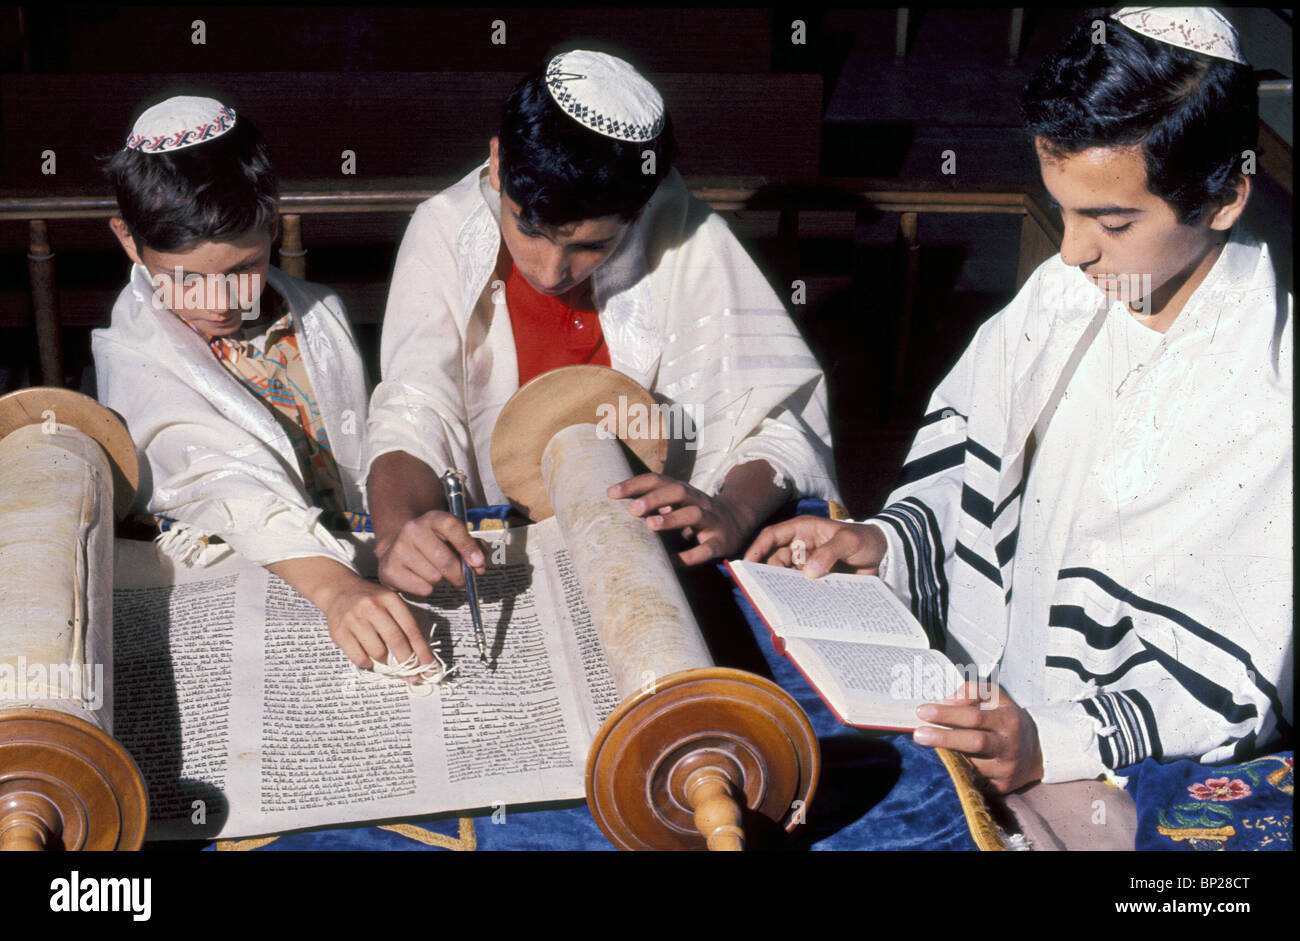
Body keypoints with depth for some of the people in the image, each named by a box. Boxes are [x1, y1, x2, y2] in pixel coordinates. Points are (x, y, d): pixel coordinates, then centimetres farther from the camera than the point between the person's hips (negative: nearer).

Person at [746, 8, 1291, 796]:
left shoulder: (1272, 402, -20)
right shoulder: (1066, 291, 2)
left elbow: (1229, 687, -19)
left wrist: (1050, 745, -31)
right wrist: (884, 539, -1)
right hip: (968, 696, 7)